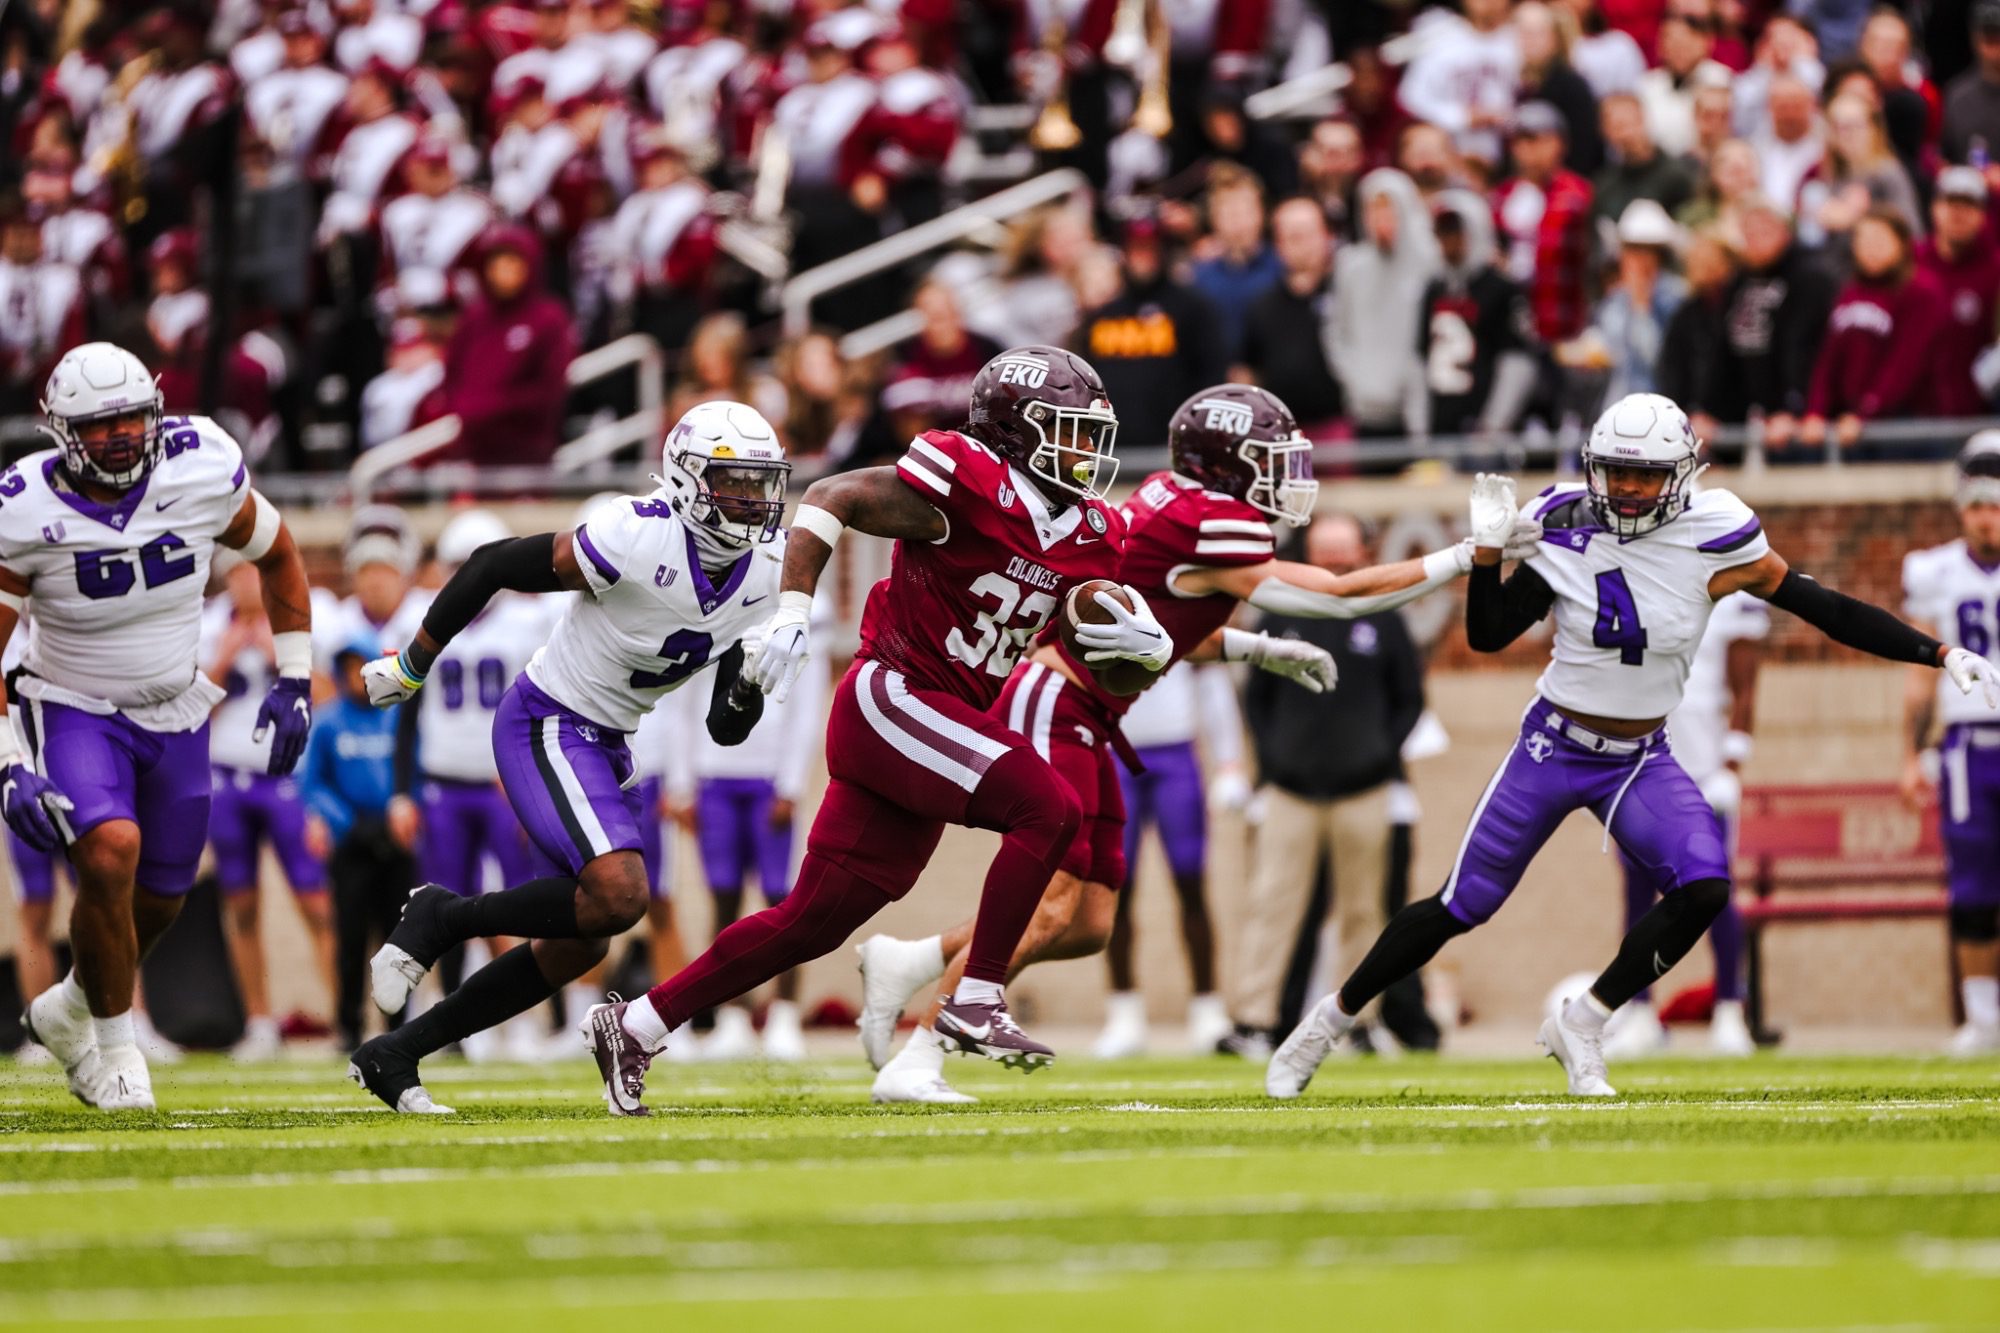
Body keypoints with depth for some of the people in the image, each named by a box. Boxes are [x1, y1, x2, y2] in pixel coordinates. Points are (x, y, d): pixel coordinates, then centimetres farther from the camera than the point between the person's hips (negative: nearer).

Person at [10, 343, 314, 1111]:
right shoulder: (26, 513, -22)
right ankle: (115, 1049, -6)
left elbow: (278, 555, 4)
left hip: (174, 715, 4)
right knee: (110, 853, -28)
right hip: (73, 711, -4)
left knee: (158, 901, 11)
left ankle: (70, 1010, 43)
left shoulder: (202, 471, -15)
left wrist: (295, 682, 2)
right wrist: (9, 767, -23)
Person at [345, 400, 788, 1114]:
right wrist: (412, 665, -6)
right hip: (545, 725, -9)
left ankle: (394, 1055, 17)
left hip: (604, 744, 9)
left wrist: (743, 692, -18)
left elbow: (725, 727, 7)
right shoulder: (638, 538, -24)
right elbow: (495, 565, -13)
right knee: (619, 895, -26)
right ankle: (444, 916, -5)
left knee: (579, 944, 8)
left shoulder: (768, 571, -1)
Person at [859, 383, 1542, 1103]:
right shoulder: (1211, 530, -18)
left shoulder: (1170, 500, 10)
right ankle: (915, 1063, -16)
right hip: (1049, 713, -10)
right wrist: (1465, 557, -10)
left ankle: (904, 964, 16)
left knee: (1089, 925, 7)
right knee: (1048, 909, -17)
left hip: (1080, 725, 10)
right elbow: (1344, 596, -15)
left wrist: (1259, 650, 13)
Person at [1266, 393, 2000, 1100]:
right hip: (1552, 749, -1)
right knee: (1461, 907, 1)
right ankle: (1331, 1019, 21)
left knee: (1703, 889, -22)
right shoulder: (1565, 531, -12)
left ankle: (1582, 1025, -3)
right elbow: (1488, 635, -3)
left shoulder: (1715, 542, -13)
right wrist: (1488, 550, -19)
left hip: (1640, 762, 1)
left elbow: (1825, 608, -8)